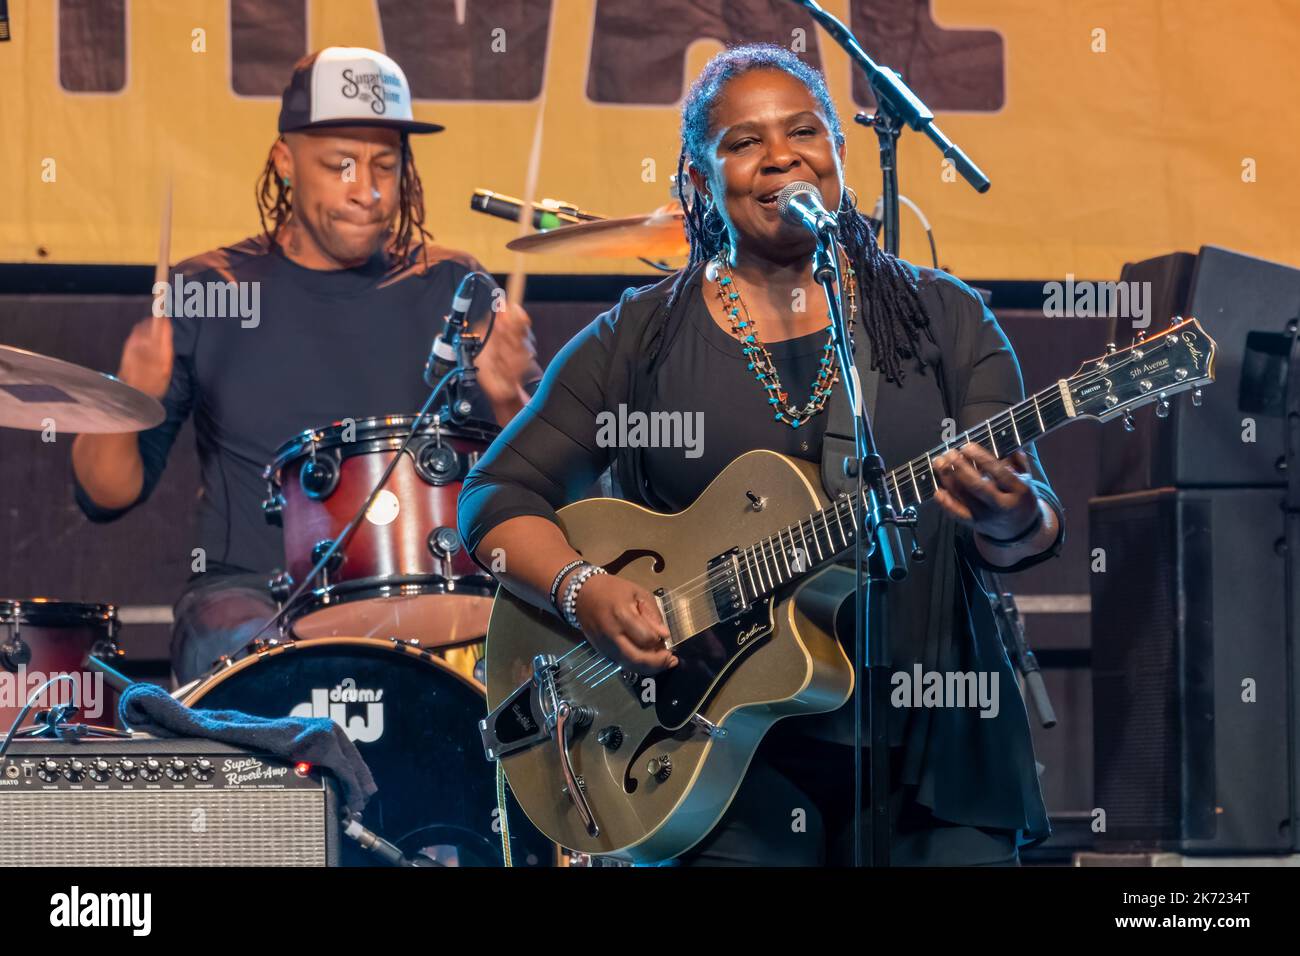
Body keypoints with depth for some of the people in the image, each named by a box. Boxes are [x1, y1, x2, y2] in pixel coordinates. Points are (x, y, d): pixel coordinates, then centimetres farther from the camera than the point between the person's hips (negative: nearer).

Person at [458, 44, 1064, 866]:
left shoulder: (944, 318, 8)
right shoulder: (641, 338, 7)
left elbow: (1037, 523, 0)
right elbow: (498, 498, 6)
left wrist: (1010, 524, -24)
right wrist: (586, 589, -13)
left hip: (933, 753, 1)